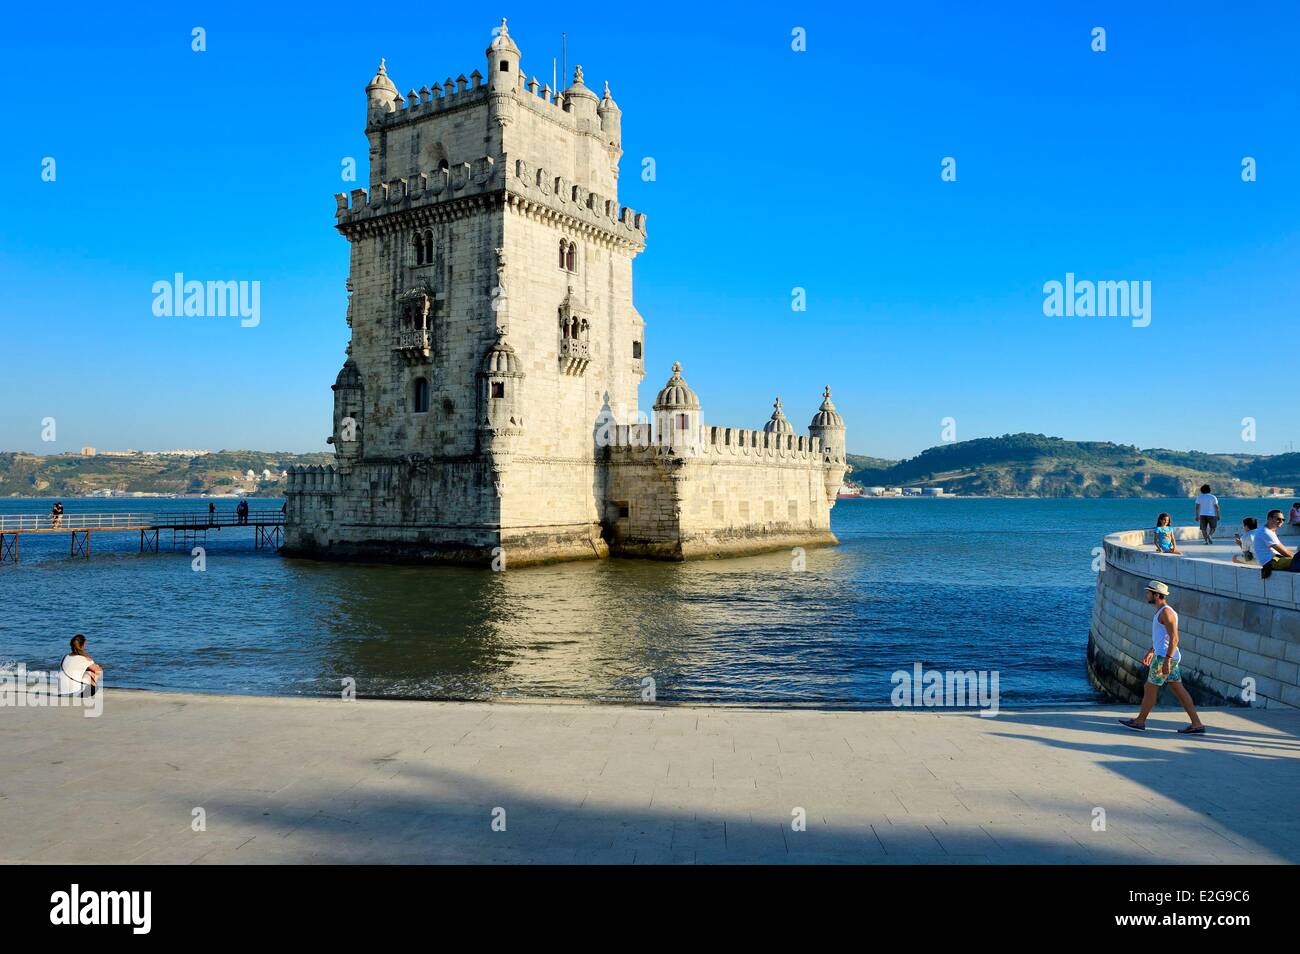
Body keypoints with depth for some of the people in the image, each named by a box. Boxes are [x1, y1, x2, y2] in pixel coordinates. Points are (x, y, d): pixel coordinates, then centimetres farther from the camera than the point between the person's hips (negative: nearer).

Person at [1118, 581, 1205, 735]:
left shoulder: (1166, 612, -17)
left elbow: (1174, 638, -23)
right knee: (1178, 690, 10)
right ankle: (1197, 725, 11)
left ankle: (1140, 722, 12)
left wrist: (1166, 660, -25)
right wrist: (1150, 651, 30)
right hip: (1163, 655, 10)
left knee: (1149, 688, 1)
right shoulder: (1161, 611, 14)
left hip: (1164, 657, -10)